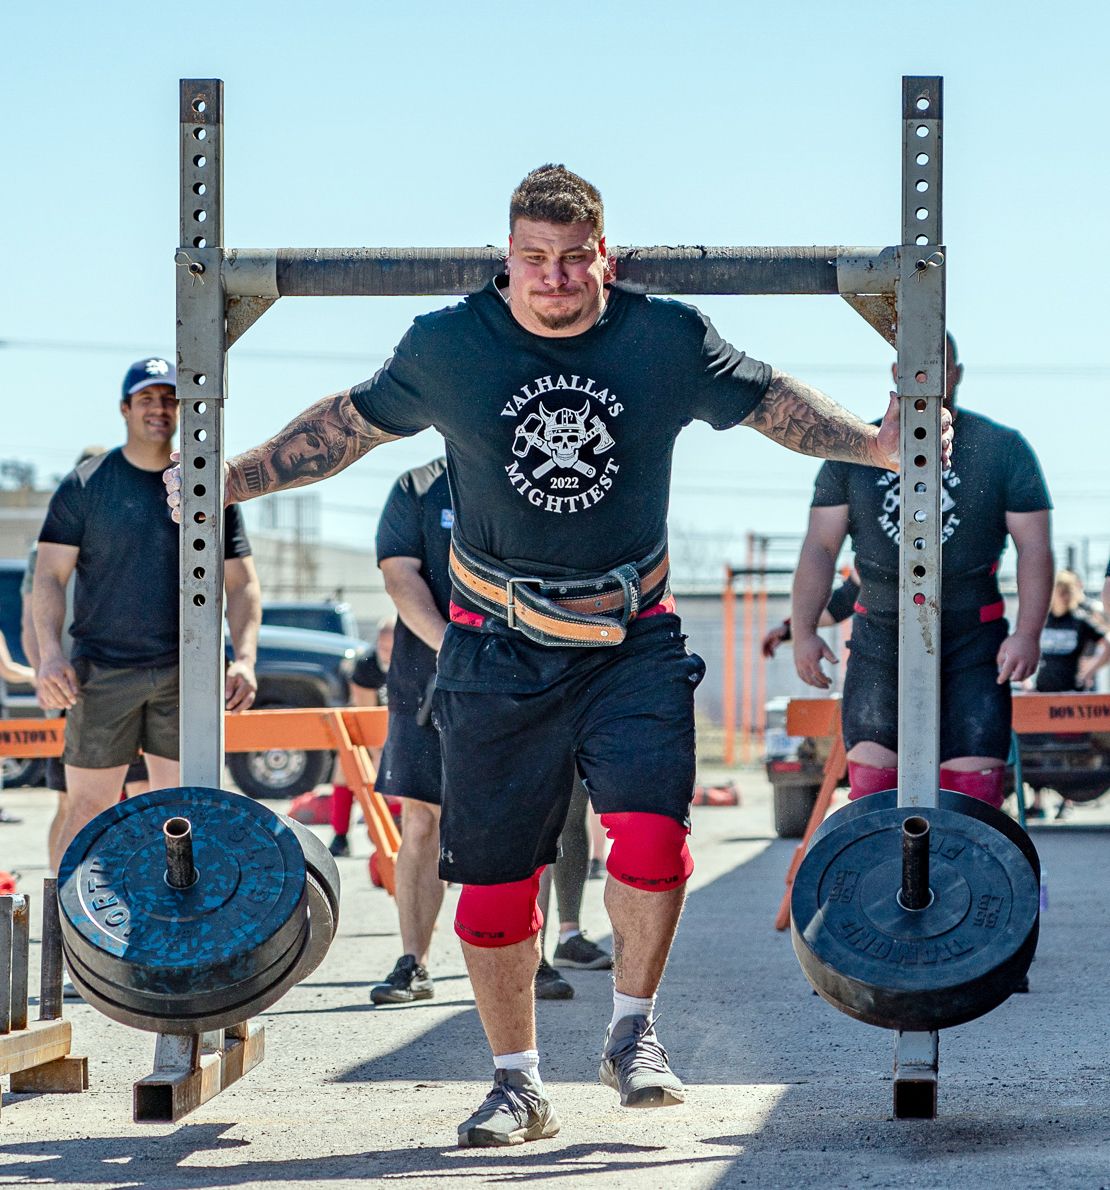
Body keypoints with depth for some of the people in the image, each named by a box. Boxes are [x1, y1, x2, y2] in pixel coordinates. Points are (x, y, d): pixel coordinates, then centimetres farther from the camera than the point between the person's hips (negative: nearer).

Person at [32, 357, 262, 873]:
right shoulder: (86, 485, 2)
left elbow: (241, 584, 11)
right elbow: (49, 577, -1)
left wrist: (245, 658, -4)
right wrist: (50, 653, -16)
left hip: (184, 676, 3)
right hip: (102, 671, -2)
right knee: (87, 809, -3)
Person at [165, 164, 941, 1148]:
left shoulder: (669, 339, -4)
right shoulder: (448, 348, -4)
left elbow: (770, 402, 11)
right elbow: (353, 422, 10)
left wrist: (876, 443, -1)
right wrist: (230, 481, 10)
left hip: (632, 641, 0)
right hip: (500, 650, 1)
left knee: (652, 833, -19)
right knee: (496, 870, 4)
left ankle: (633, 1033, 3)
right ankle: (519, 1084, 18)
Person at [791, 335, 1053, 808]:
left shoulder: (1003, 449, 2)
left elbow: (1034, 546, 0)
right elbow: (820, 546, 6)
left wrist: (1028, 633, -12)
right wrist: (803, 631, -4)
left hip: (973, 645, -1)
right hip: (879, 641, 1)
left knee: (973, 788, -9)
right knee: (871, 784, -6)